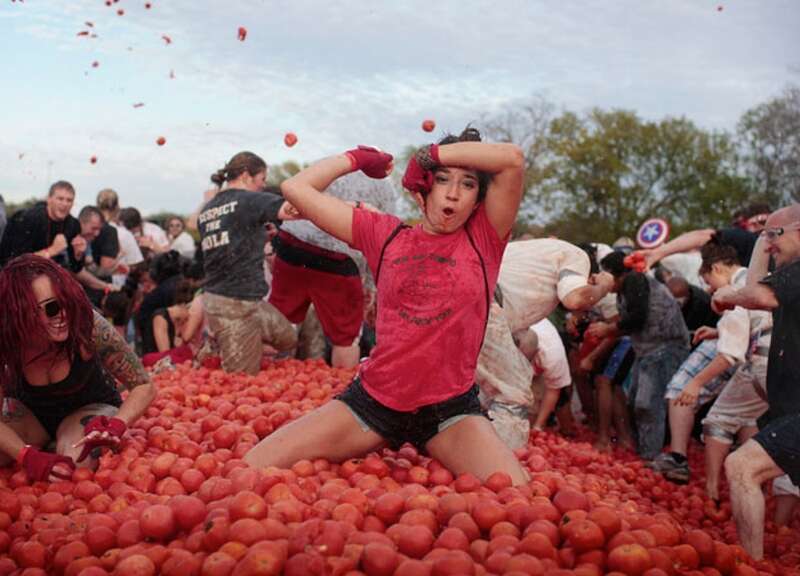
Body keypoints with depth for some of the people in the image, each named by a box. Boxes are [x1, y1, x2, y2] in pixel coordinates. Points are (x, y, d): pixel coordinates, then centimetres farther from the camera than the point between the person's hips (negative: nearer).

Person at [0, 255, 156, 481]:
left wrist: (116, 426, -39)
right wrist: (28, 456, -39)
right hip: (28, 412, 1)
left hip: (90, 407, -1)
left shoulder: (88, 325, -32)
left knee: (73, 467, -31)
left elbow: (145, 387, -22)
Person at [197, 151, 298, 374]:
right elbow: (293, 209, -23)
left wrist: (260, 234, 23)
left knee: (288, 338, 18)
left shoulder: (206, 210, 13)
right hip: (236, 305, -9)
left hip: (214, 296, 9)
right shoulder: (249, 200, -11)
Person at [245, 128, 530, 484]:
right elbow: (296, 188, 4)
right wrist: (359, 157, 11)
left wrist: (431, 154, -6)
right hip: (375, 398, 2)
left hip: (450, 409, -1)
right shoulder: (385, 235, 5)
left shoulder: (482, 240, 1)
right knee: (253, 470, -7)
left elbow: (512, 158, -15)